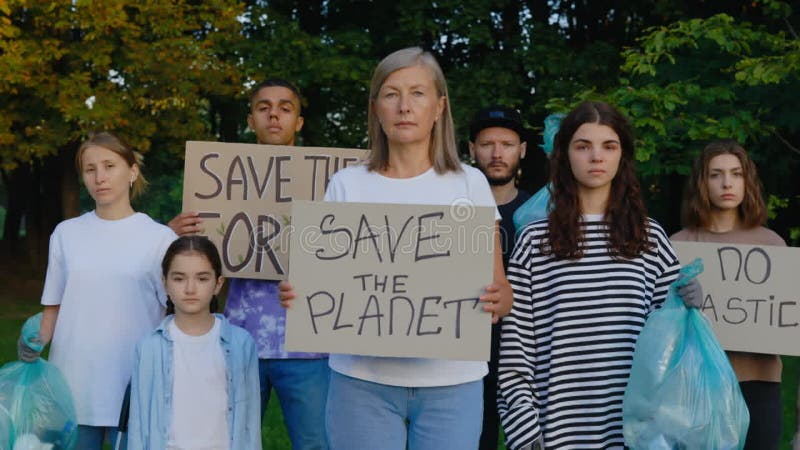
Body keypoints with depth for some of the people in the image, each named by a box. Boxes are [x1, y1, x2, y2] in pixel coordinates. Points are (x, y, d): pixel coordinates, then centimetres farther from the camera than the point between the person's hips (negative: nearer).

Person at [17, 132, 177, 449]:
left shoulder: (159, 237, -1)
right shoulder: (66, 233, 8)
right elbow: (53, 306, 13)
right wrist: (36, 340, -6)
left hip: (135, 390, -2)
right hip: (72, 388, 2)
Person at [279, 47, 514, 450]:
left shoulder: (469, 183, 4)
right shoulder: (347, 185, 5)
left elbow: (501, 291, 5)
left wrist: (496, 301, -18)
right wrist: (296, 296, -15)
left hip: (451, 382, 0)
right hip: (362, 379, 0)